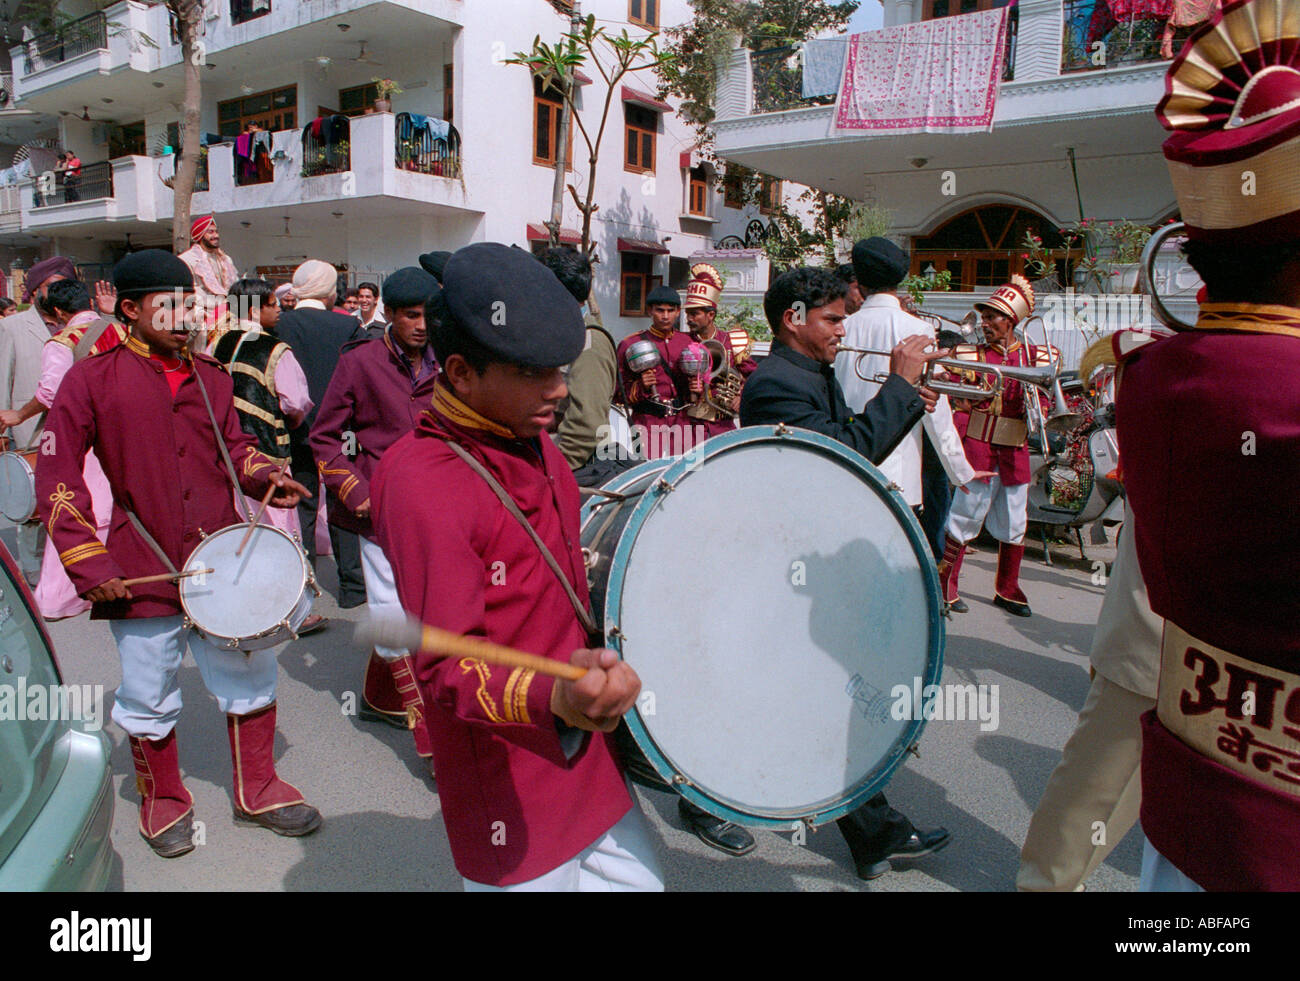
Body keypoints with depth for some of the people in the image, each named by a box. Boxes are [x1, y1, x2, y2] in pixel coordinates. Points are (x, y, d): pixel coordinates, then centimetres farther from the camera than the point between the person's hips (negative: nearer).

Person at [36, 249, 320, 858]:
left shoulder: (209, 377, 7)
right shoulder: (91, 380, -5)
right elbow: (57, 478, -5)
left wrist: (265, 478, -3)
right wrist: (87, 561, -12)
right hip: (142, 573, -3)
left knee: (251, 678, 12)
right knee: (148, 699, 12)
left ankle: (257, 790, 32)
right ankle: (163, 800, 37)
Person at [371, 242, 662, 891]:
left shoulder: (531, 442, 3)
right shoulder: (420, 482, -25)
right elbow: (448, 667, -28)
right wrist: (555, 700, -44)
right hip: (513, 800, -8)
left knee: (636, 879, 20)